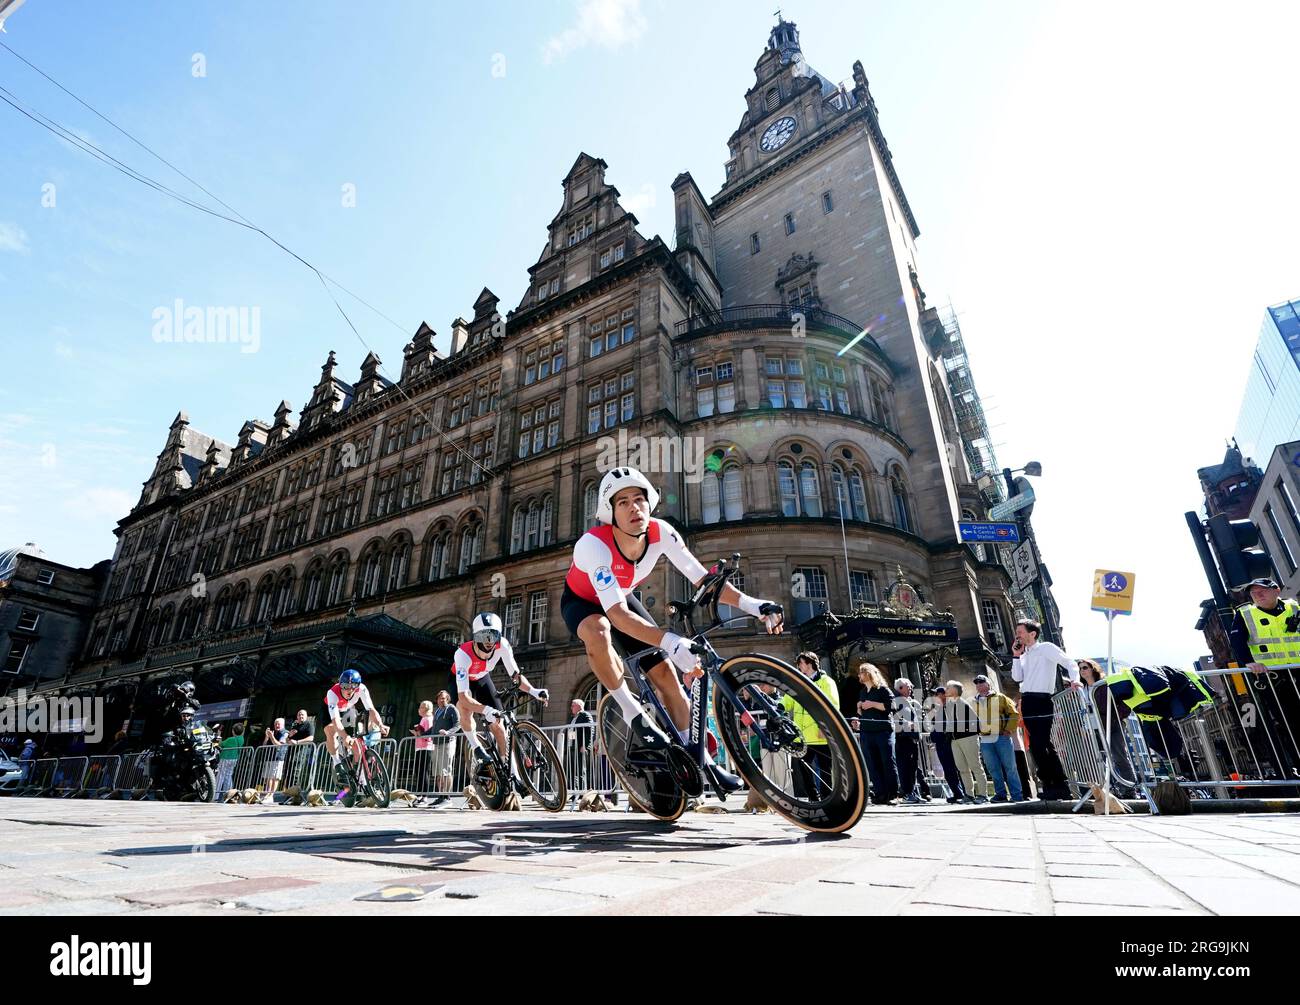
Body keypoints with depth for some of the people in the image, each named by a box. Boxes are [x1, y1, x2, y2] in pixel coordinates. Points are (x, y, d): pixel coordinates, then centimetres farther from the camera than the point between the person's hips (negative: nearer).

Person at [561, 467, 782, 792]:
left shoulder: (660, 532, -26)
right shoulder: (593, 544, -39)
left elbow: (702, 578, -23)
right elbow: (617, 614, -46)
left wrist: (749, 603, -39)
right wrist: (671, 642, -59)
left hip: (622, 597, 4)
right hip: (582, 601, -4)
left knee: (665, 671, -5)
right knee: (598, 630, -40)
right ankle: (632, 713, -16)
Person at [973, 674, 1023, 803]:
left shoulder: (999, 697, 4)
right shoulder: (974, 702, 13)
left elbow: (1014, 714, 2)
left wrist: (1009, 730, -6)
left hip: (1002, 738, -3)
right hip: (985, 740, 3)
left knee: (1009, 767, 0)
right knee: (994, 769, 5)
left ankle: (1017, 795, 6)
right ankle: (1001, 794, 14)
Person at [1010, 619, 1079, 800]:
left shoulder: (1046, 648, 1)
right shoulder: (1024, 655, 21)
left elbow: (1070, 663, -7)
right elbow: (1017, 677, 13)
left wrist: (1074, 680, -24)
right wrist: (1016, 656, 9)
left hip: (1041, 700, -8)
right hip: (1027, 701, 8)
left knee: (1041, 745, -11)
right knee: (1037, 745, 7)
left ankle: (1060, 786, -3)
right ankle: (1050, 785, 13)